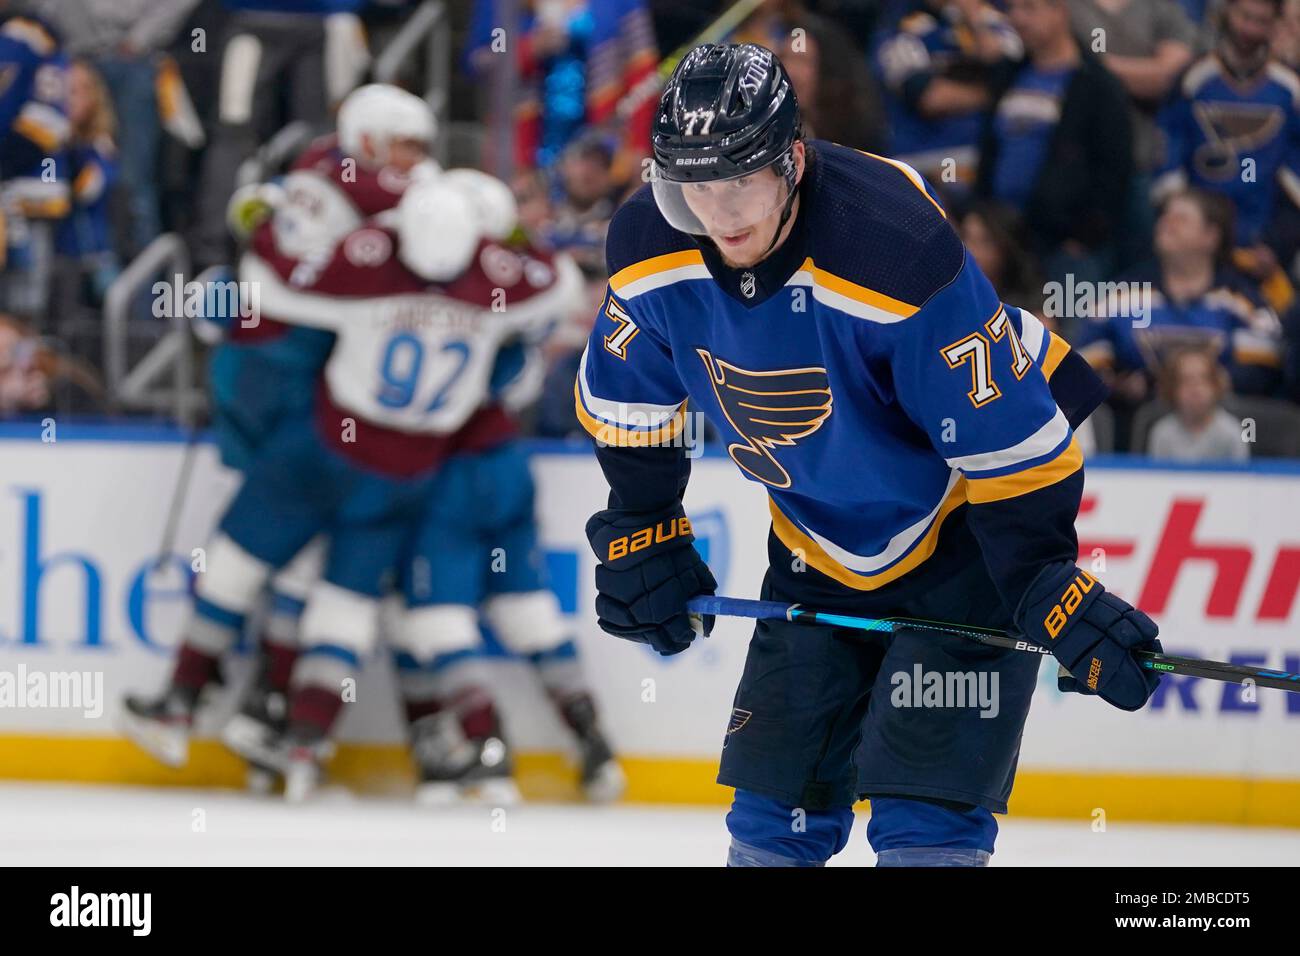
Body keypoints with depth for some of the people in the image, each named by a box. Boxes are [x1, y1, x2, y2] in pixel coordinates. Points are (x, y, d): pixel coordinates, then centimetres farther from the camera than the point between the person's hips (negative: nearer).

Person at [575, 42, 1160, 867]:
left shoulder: (898, 250, -34)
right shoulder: (650, 247, -15)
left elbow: (1009, 435, -27)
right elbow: (629, 402, 6)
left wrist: (1051, 590, -27)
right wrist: (641, 537, 9)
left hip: (963, 528, -6)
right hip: (820, 544, 6)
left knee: (927, 812, -14)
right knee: (778, 803, 10)